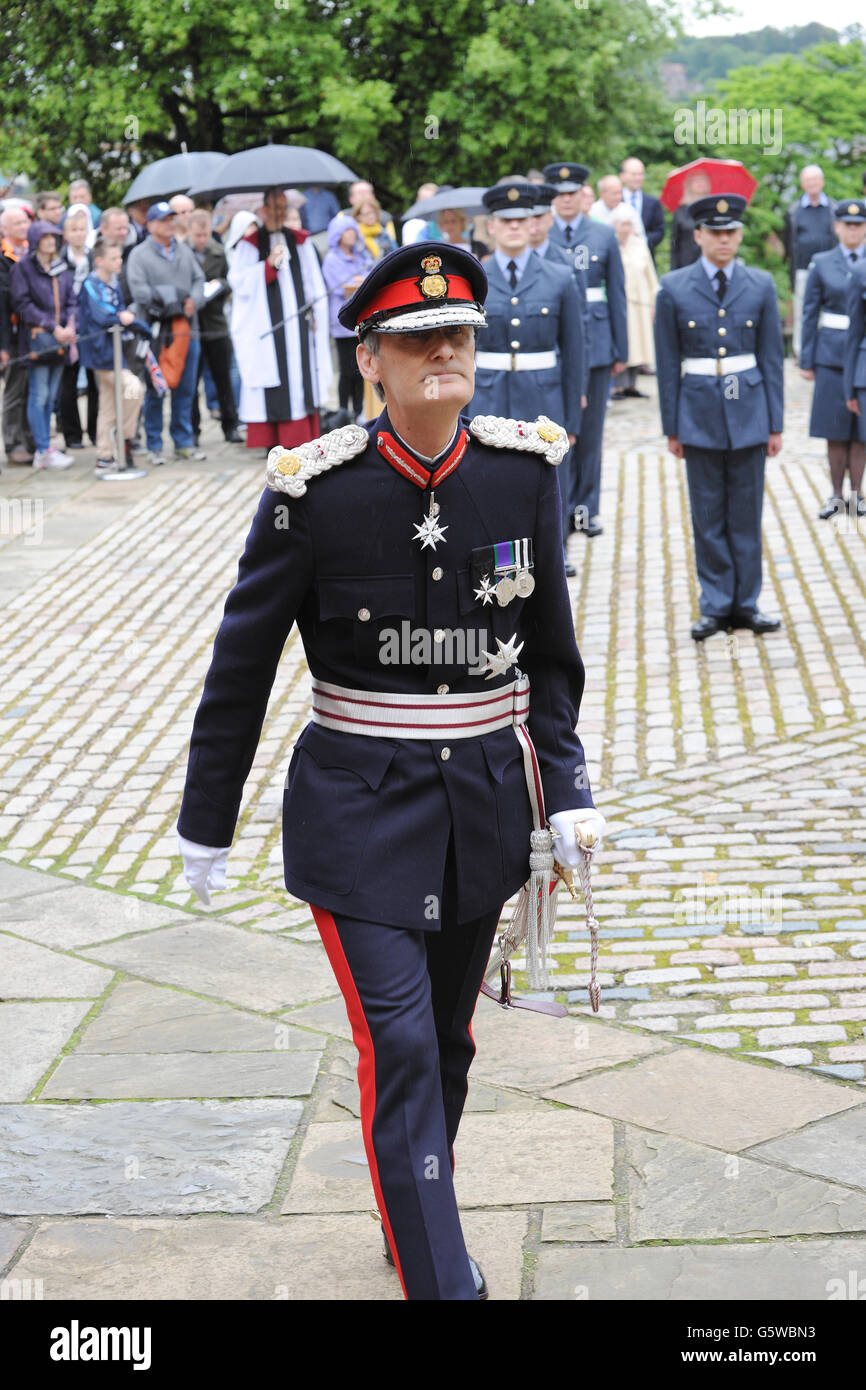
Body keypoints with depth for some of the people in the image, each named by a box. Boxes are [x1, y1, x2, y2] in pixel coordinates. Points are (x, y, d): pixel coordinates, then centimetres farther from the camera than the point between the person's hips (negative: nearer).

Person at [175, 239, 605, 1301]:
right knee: (398, 1045, -10)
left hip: (483, 802, 4)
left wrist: (565, 790, 2)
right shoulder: (315, 489, -13)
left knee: (448, 1037, 17)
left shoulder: (522, 472, -3)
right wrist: (205, 825, 0)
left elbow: (551, 652, 8)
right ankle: (443, 1279, -1)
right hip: (360, 809, -4)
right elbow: (241, 667, -4)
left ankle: (415, 1217, 40)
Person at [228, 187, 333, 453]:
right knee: (269, 372, -6)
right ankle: (271, 439, -2)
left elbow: (313, 281, 15)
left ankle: (297, 437, 5)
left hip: (296, 318, 3)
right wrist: (268, 265, -15)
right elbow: (237, 280, -5)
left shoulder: (298, 240, 13)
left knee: (299, 376, 0)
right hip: (264, 319, -3)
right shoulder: (250, 243, 3)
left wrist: (314, 313, 6)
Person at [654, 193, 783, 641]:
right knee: (708, 515, 5)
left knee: (746, 512, 6)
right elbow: (667, 363, 1)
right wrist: (671, 426, 0)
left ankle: (746, 603, 15)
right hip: (699, 414, -1)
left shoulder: (760, 285, 2)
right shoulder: (674, 288, -2)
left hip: (748, 411, 1)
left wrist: (775, 423, 2)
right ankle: (716, 605, 14)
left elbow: (772, 357, 5)